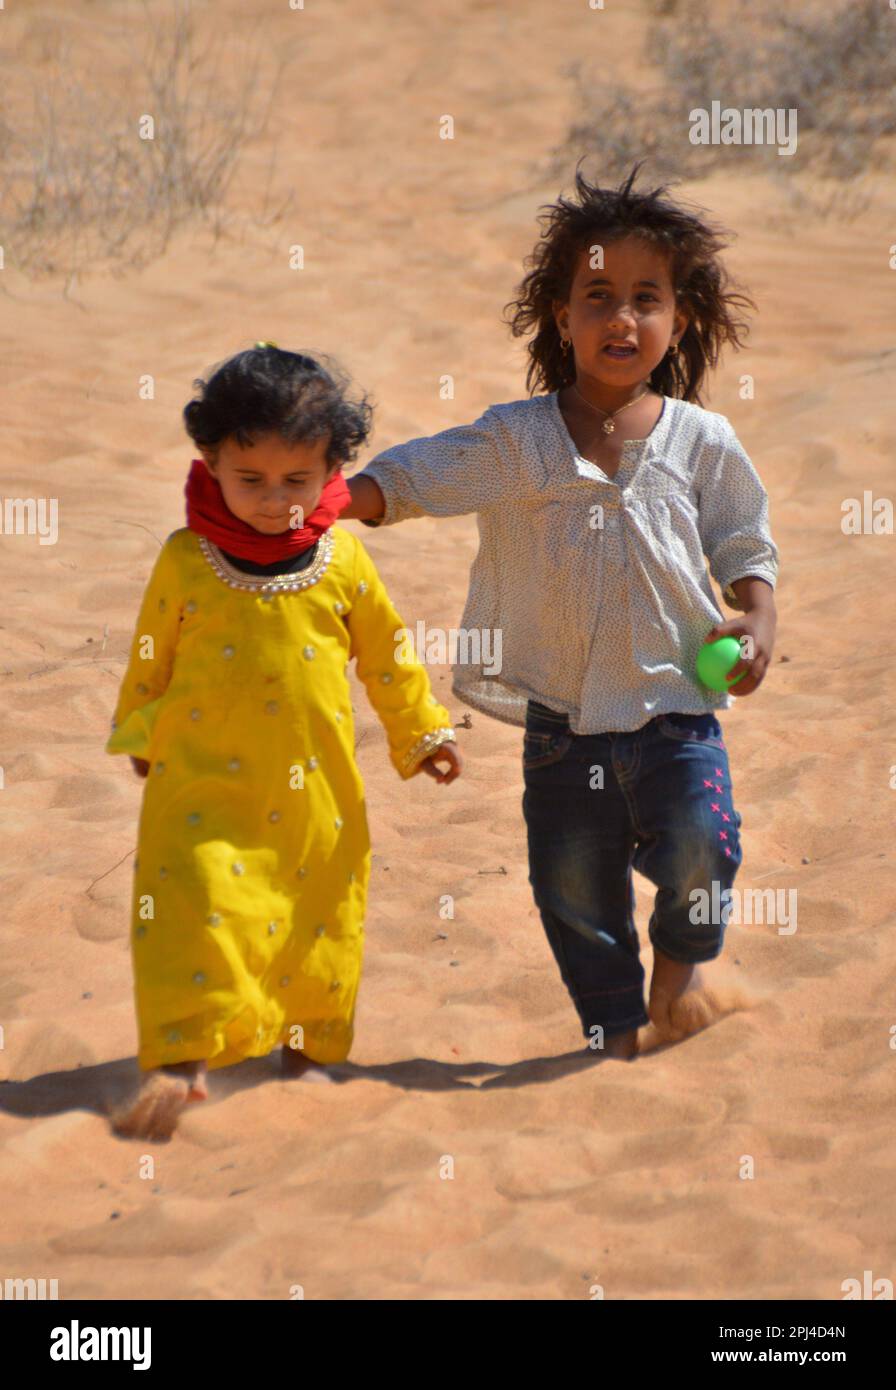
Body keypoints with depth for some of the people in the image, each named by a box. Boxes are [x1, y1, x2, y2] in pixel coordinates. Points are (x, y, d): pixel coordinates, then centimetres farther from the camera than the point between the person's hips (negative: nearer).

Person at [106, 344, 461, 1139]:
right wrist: (141, 739, 18)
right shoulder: (185, 560, -5)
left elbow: (387, 655, 11)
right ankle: (180, 1061, -4)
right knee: (194, 912, -12)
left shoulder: (343, 560, -2)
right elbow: (151, 659, 9)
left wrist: (422, 732, 17)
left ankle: (309, 1047, 26)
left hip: (317, 793, 2)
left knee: (319, 920, 8)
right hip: (205, 785, -2)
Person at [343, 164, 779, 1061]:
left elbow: (745, 547, 9)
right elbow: (406, 480, -8)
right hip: (559, 710, 1)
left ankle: (680, 963, 17)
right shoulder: (514, 440, -3)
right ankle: (616, 1031, 31)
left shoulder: (701, 440, 0)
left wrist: (758, 623, -8)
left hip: (673, 696, -1)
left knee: (696, 849, -16)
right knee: (573, 886, 9)